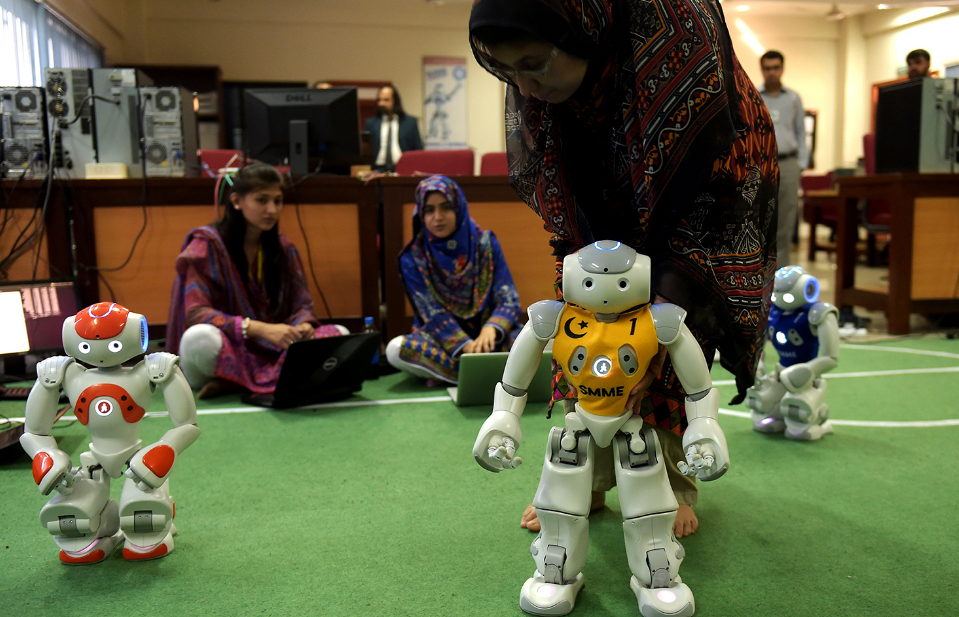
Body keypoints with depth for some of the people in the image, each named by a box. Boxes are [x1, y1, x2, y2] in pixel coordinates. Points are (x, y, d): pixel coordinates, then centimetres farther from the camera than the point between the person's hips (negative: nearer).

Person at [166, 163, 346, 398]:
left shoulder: (284, 249, 9)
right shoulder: (207, 243, -6)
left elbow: (301, 306, 5)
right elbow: (196, 313, -17)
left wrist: (304, 326, -21)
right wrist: (261, 329, -31)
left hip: (269, 351, 5)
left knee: (340, 334, -17)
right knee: (200, 337, -38)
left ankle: (237, 383, -26)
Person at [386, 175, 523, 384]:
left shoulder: (486, 243, -4)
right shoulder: (413, 258, -6)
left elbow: (508, 299, -8)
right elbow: (434, 315, -12)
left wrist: (491, 328, -31)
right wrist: (466, 346, -30)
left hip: (487, 336, 0)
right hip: (443, 340, 1)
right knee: (396, 349, -32)